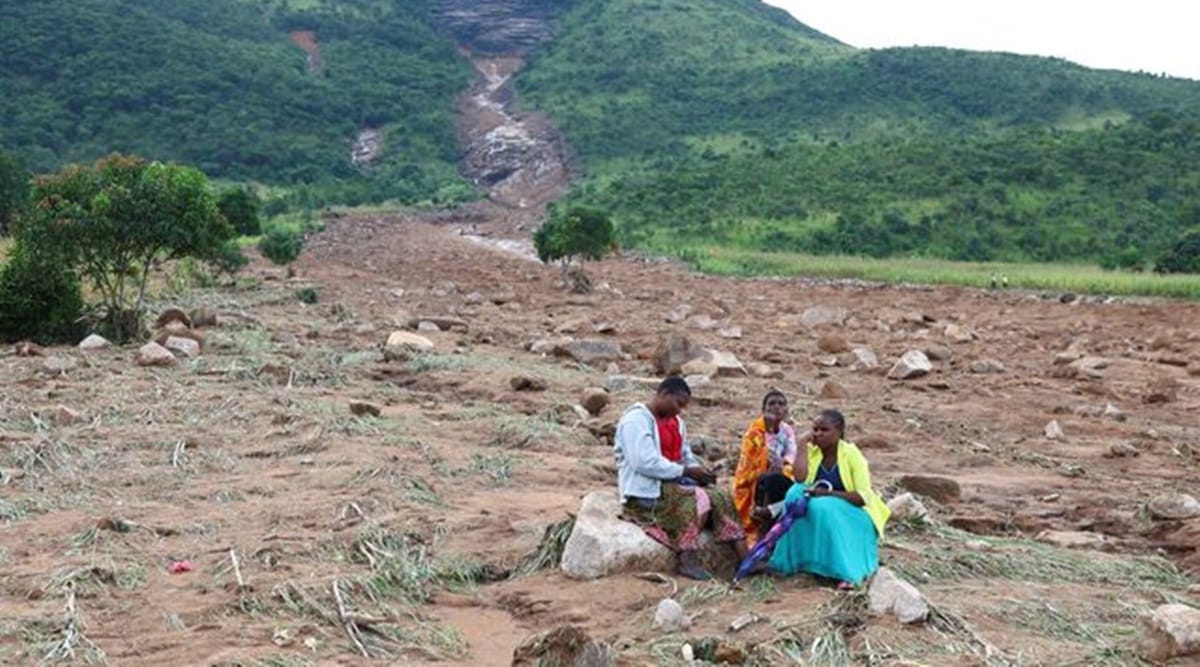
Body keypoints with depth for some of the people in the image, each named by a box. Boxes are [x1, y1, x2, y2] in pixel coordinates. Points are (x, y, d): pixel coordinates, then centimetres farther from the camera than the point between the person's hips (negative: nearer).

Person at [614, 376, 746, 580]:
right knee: (699, 499, -29)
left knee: (720, 497, -10)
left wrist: (699, 471, -4)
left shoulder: (675, 421, 17)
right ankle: (689, 561, -29)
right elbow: (645, 463, -24)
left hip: (674, 482, 9)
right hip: (646, 492, -9)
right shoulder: (636, 420, -14)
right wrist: (685, 471, -20)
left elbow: (686, 456, 20)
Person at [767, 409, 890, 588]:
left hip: (851, 514, -4)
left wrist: (828, 493, -28)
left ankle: (848, 572, -32)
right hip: (819, 508, 4)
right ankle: (795, 559, -16)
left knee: (825, 509, -35)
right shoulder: (812, 451, -2)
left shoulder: (851, 454, -13)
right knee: (796, 493, -22)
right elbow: (801, 480, -20)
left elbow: (863, 496, -19)